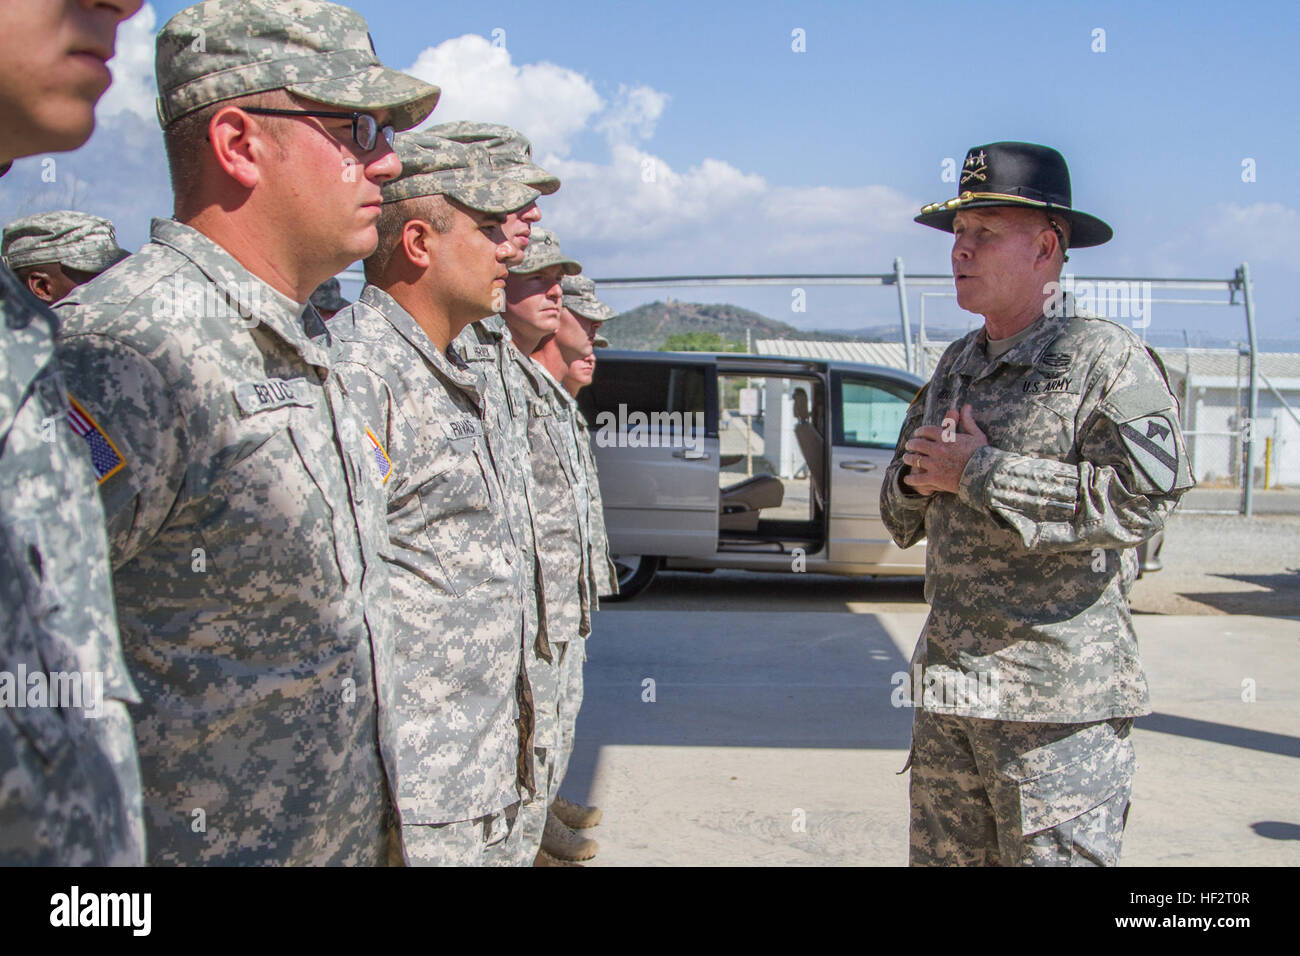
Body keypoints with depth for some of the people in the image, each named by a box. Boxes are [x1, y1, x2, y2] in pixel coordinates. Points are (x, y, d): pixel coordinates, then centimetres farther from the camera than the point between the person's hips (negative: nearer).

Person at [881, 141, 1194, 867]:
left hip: (1057, 700, -7)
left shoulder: (1107, 358, -8)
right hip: (948, 686, 8)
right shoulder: (957, 366, 16)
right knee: (943, 855, 15)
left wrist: (979, 472, -18)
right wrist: (918, 477, -3)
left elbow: (1145, 494, -24)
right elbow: (900, 510, 22)